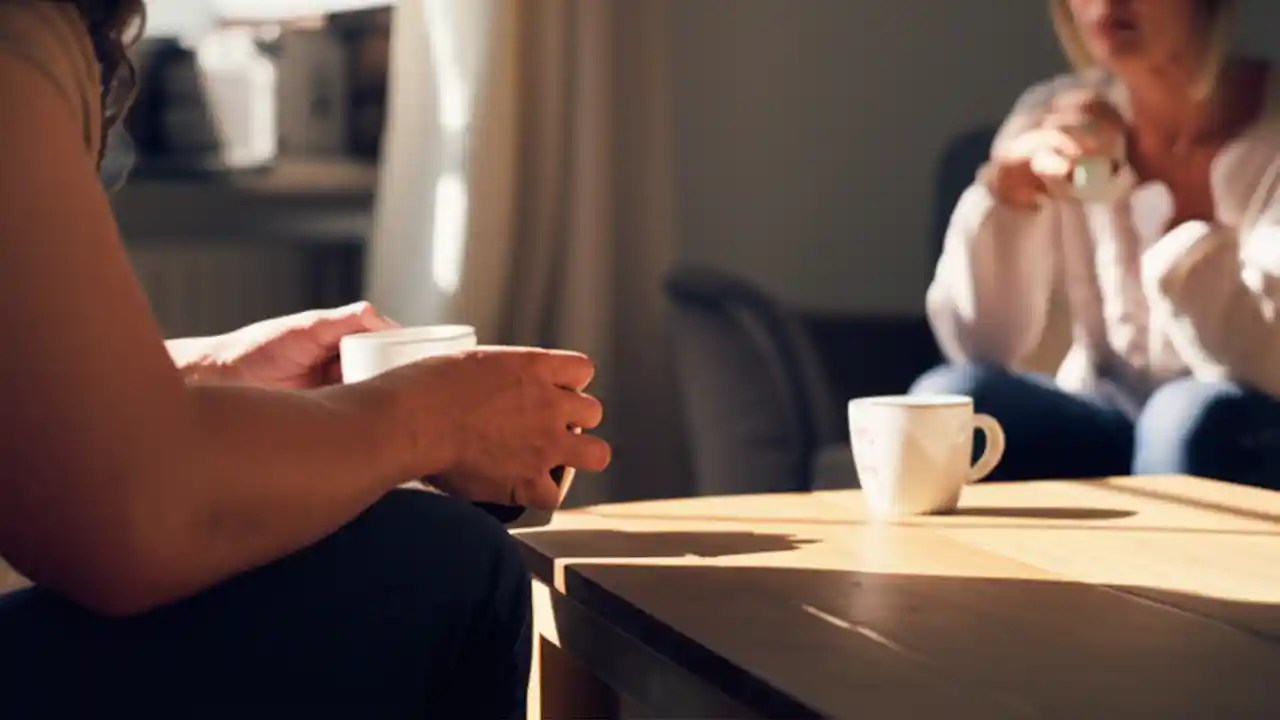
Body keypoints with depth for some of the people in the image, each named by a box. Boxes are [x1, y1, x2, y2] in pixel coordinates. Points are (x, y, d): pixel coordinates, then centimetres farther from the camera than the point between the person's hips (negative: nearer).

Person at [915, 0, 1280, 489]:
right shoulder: (1055, 116, -1)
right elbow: (983, 347, -6)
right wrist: (1006, 189, -21)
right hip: (1099, 432, 2)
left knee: (1194, 417, -35)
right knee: (949, 402, -26)